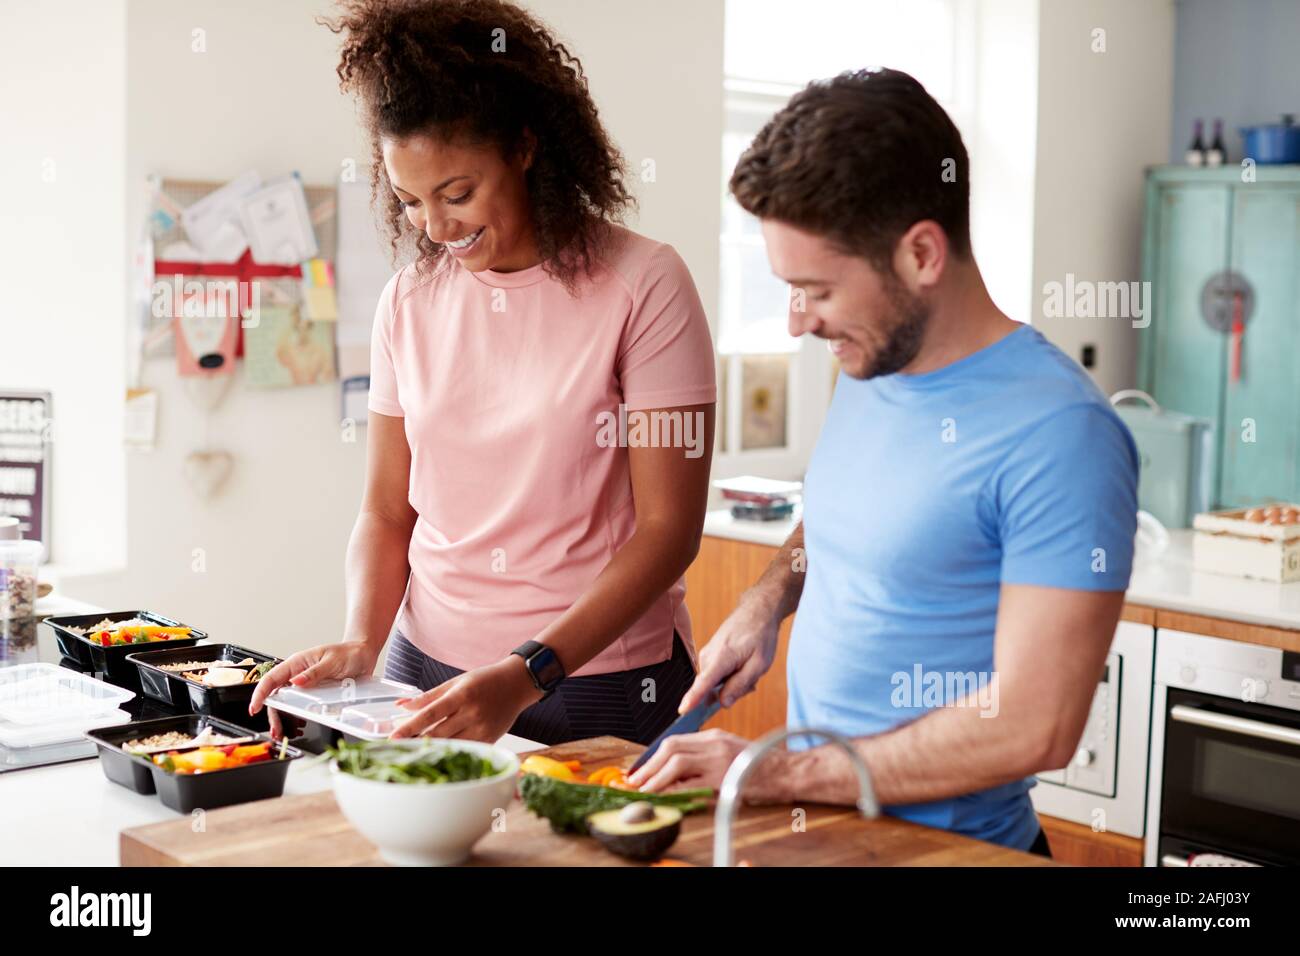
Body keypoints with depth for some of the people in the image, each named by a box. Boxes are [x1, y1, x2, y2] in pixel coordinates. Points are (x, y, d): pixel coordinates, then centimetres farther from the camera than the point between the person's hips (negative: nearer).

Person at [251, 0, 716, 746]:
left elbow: (670, 528, -13)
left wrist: (527, 676, -20)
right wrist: (362, 641, -9)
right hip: (430, 671, 4)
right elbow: (387, 511, 10)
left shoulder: (642, 285, -10)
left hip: (604, 688, -4)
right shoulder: (409, 301, 4)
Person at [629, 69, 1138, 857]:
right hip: (816, 823, 7)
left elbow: (1034, 728, -22)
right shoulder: (868, 369, 4)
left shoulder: (1060, 435, -20)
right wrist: (768, 600, 4)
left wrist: (779, 773, -17)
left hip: (944, 844, -6)